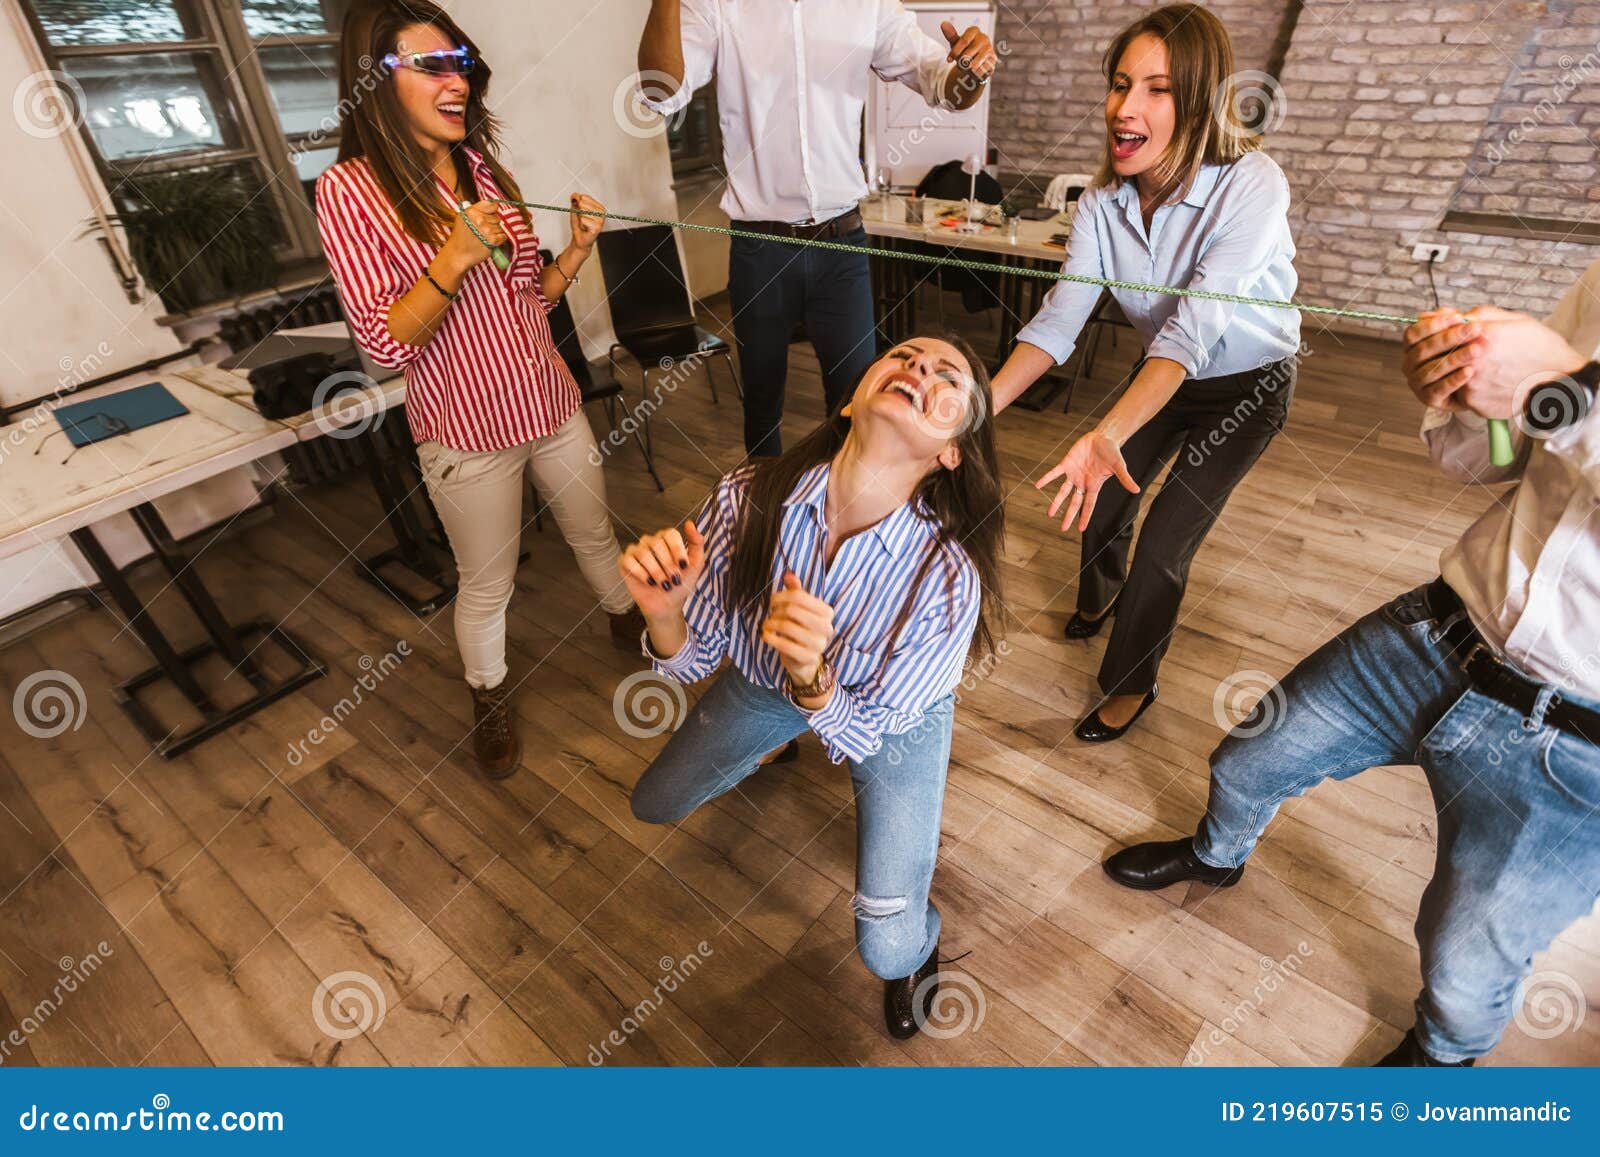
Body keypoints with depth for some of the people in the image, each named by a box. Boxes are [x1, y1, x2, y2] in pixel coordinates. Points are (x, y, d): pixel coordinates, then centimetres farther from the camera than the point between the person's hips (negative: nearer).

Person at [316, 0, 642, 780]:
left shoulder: (481, 168, 6)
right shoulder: (349, 191, -11)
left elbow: (528, 295, 10)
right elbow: (384, 342, -16)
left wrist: (576, 251, -6)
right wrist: (454, 257, -27)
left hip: (552, 406, 5)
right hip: (468, 434, -5)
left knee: (595, 534, 21)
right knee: (488, 585, 11)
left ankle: (629, 623, 49)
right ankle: (489, 701, 37)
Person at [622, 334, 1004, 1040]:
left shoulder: (949, 576, -38)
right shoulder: (749, 499, -31)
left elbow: (868, 733, -25)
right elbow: (691, 661, -19)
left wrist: (812, 678, -46)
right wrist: (663, 613, -41)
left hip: (891, 718, -2)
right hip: (764, 681, 3)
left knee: (887, 948, -8)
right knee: (654, 806, 21)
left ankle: (919, 943, 31)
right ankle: (766, 743, 50)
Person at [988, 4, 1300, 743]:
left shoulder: (1251, 186, -30)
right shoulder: (1103, 202, -15)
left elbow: (1193, 329, -40)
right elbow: (1058, 319, -23)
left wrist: (1106, 436, -54)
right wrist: (982, 406, -38)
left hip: (1246, 386, -4)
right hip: (1164, 376, 5)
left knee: (1163, 547, -9)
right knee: (1100, 502, 10)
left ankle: (1130, 684, 18)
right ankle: (1098, 598, 47)